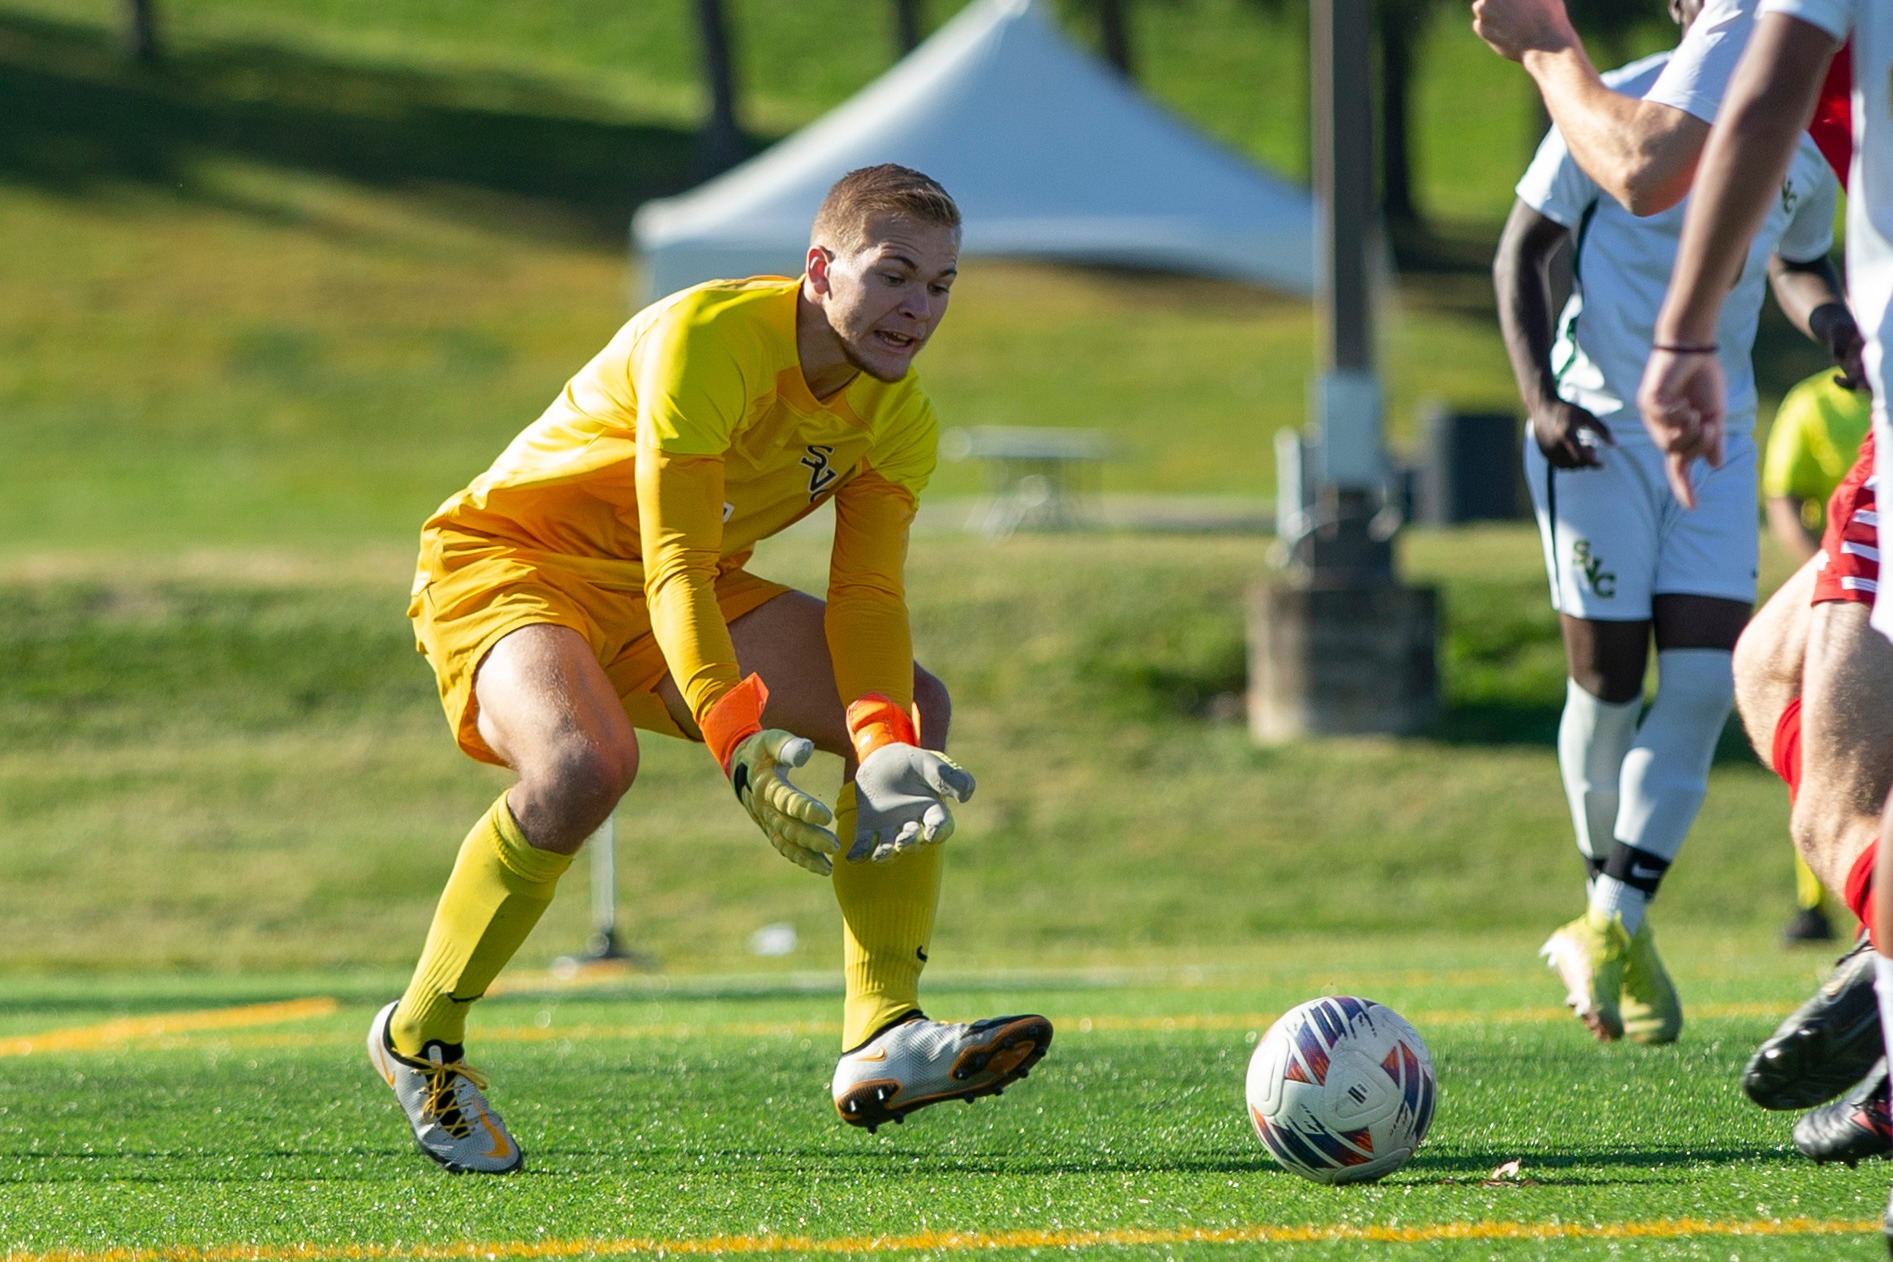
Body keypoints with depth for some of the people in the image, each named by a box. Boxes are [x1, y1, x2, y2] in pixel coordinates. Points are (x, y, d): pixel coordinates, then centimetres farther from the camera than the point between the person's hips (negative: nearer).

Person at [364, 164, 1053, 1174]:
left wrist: (883, 740, -33)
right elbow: (674, 568, -33)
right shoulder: (706, 338, -28)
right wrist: (741, 742, -45)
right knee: (585, 763, -37)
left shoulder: (897, 421, -4)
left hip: (684, 590, 8)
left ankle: (882, 1038, -10)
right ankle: (420, 1041, -17)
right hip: (508, 559, -8)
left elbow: (866, 593, -13)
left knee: (914, 710, -6)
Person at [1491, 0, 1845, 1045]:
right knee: (1608, 678, -3)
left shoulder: (1805, 143, 7)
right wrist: (1541, 397, -17)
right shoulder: (1618, 111, -8)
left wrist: (1826, 313, 0)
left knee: (1704, 676, -10)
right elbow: (1520, 252, -4)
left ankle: (1605, 931, -6)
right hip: (1599, 428, -4)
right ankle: (1615, 912, 18)